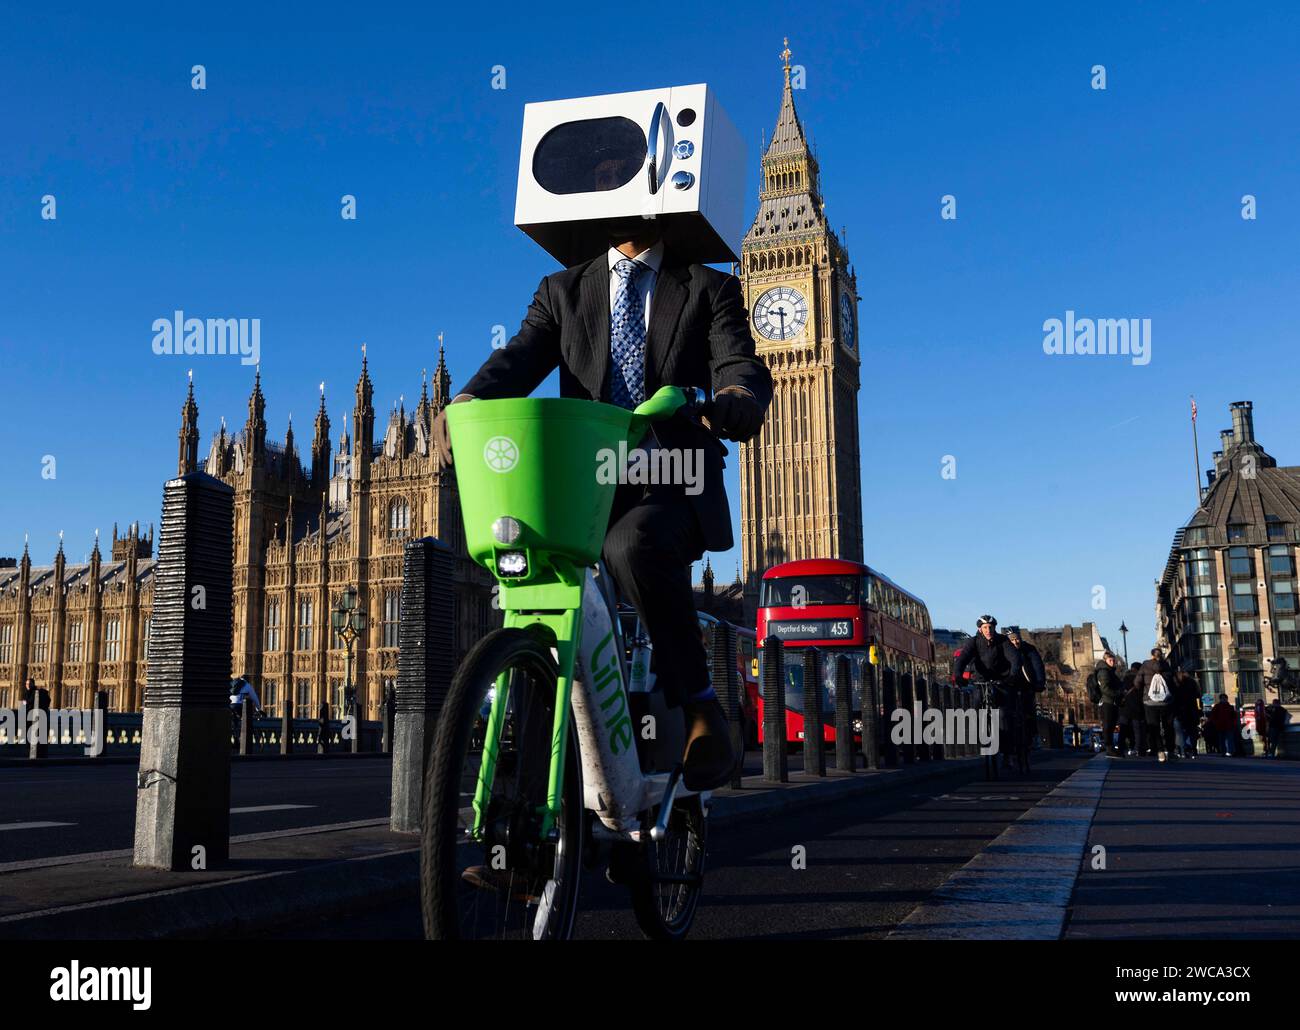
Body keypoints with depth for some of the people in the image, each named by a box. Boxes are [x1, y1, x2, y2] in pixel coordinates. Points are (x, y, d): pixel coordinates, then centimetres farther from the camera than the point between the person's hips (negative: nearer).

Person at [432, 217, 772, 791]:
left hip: (671, 486, -3)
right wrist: (466, 402, -22)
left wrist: (738, 399, -32)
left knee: (633, 545, -36)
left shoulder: (709, 289, 12)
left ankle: (701, 709, -20)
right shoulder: (563, 291, 18)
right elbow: (519, 359, 1)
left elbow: (742, 367, -5)